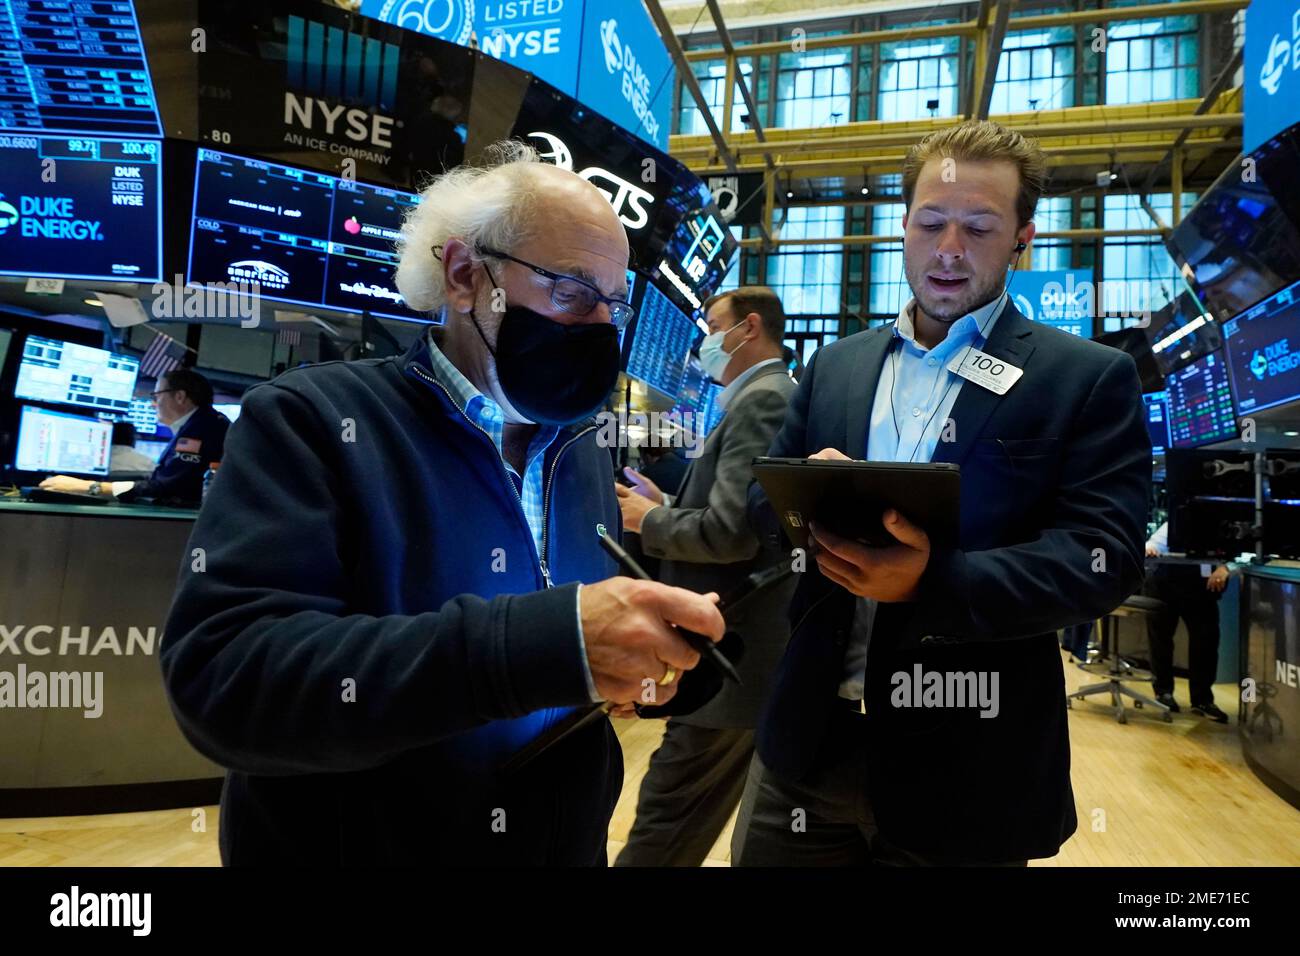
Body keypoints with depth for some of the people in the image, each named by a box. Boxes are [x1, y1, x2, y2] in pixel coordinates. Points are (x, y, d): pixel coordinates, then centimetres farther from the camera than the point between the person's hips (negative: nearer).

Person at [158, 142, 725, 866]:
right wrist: (539, 641, -37)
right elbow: (221, 676, -27)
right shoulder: (314, 420, -15)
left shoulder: (582, 451, 2)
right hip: (350, 847, -5)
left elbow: (601, 640, 8)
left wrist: (649, 656, -16)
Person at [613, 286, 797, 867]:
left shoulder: (761, 400, -16)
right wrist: (667, 505, 7)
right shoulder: (766, 397, 16)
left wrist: (649, 521, -9)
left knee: (661, 832, 2)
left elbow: (730, 533, -25)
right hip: (746, 649, 10)